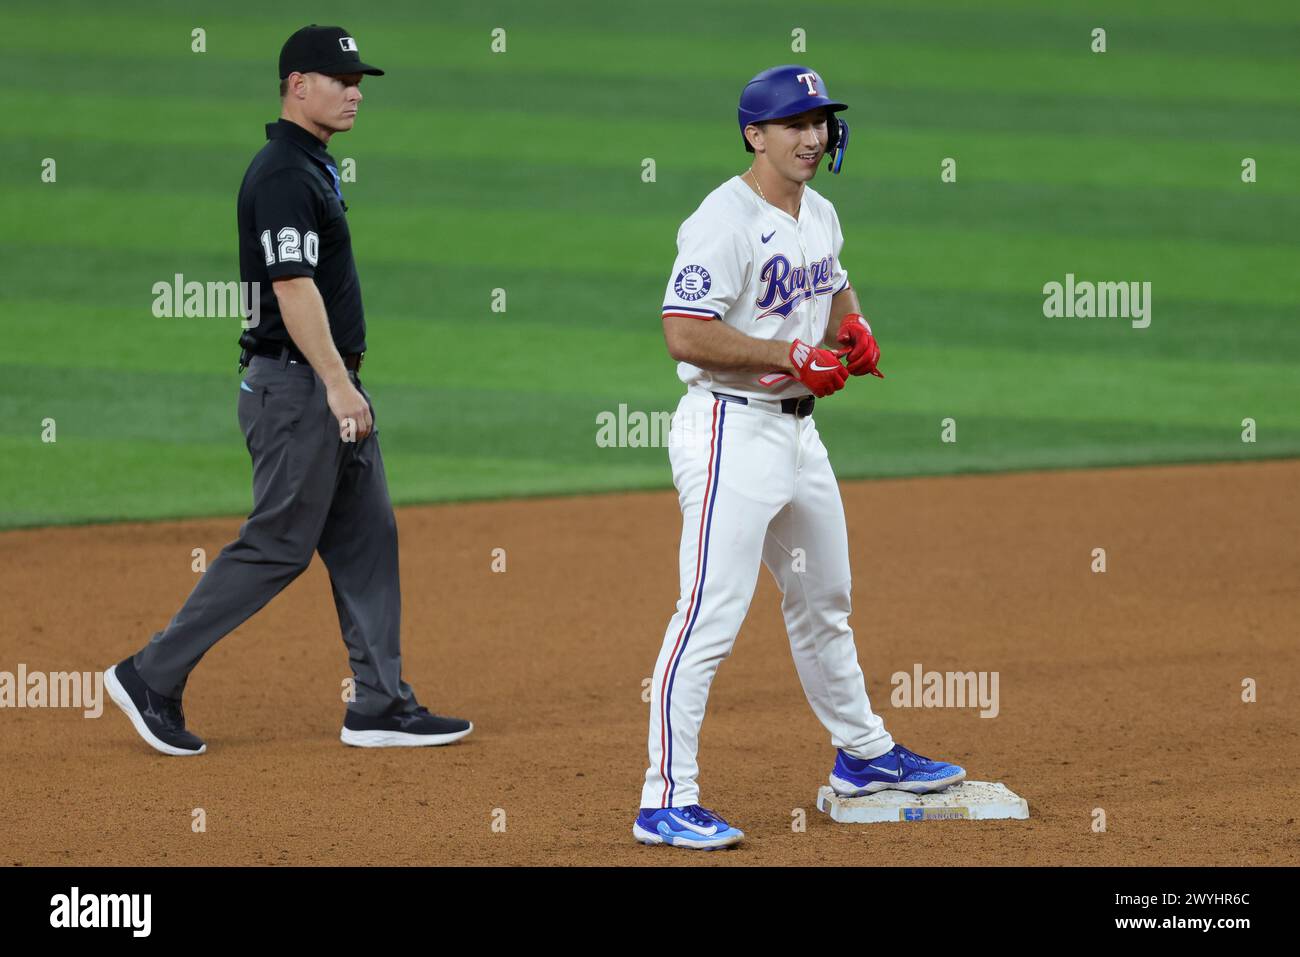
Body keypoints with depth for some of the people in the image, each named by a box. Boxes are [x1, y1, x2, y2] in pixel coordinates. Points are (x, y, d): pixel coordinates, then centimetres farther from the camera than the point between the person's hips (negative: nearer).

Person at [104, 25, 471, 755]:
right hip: (297, 388, -10)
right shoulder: (282, 175, -16)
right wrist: (337, 383, -29)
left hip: (332, 388, 10)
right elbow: (292, 287, -24)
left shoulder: (316, 167, 16)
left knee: (368, 542, 8)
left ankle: (381, 707, 10)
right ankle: (153, 677, 0)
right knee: (278, 548, -7)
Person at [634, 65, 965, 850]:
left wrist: (853, 328, 7)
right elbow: (685, 335, -24)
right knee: (712, 615, -13)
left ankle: (863, 754, 40)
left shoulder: (821, 216, 11)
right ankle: (666, 803, -12)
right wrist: (796, 357, -22)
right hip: (730, 430, -9)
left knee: (825, 601, 23)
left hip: (798, 429, 9)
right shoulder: (725, 221, -18)